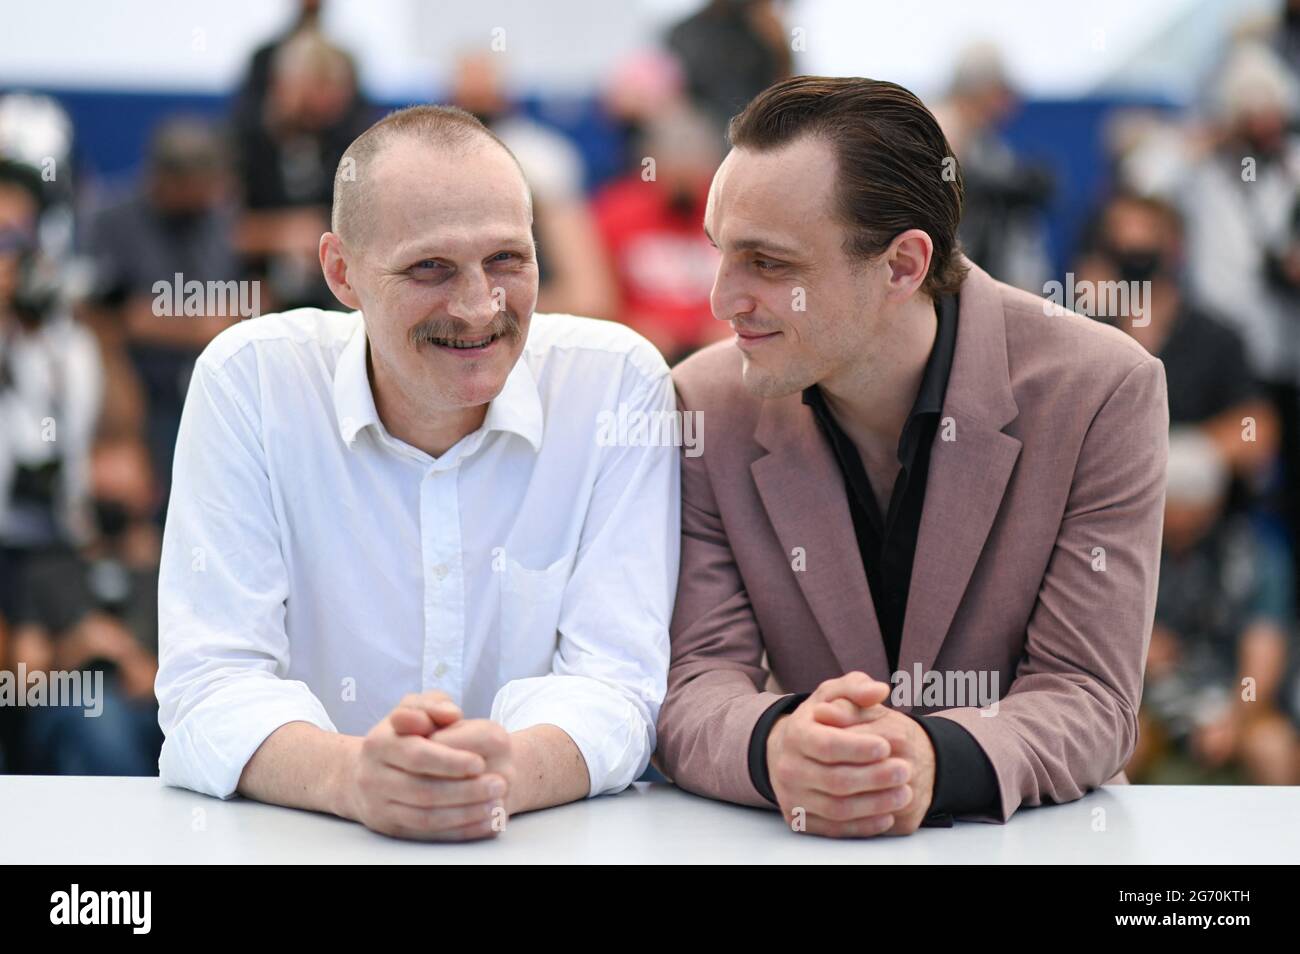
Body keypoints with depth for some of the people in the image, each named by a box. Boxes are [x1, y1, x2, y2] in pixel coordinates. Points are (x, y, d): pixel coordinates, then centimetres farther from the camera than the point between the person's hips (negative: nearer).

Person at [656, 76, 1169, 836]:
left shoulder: (1102, 394, -10)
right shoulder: (706, 409, -3)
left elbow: (1089, 697, -12)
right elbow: (694, 682, -9)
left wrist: (940, 761, -33)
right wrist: (774, 747, -32)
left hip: (1039, 839, -1)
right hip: (797, 836, 1)